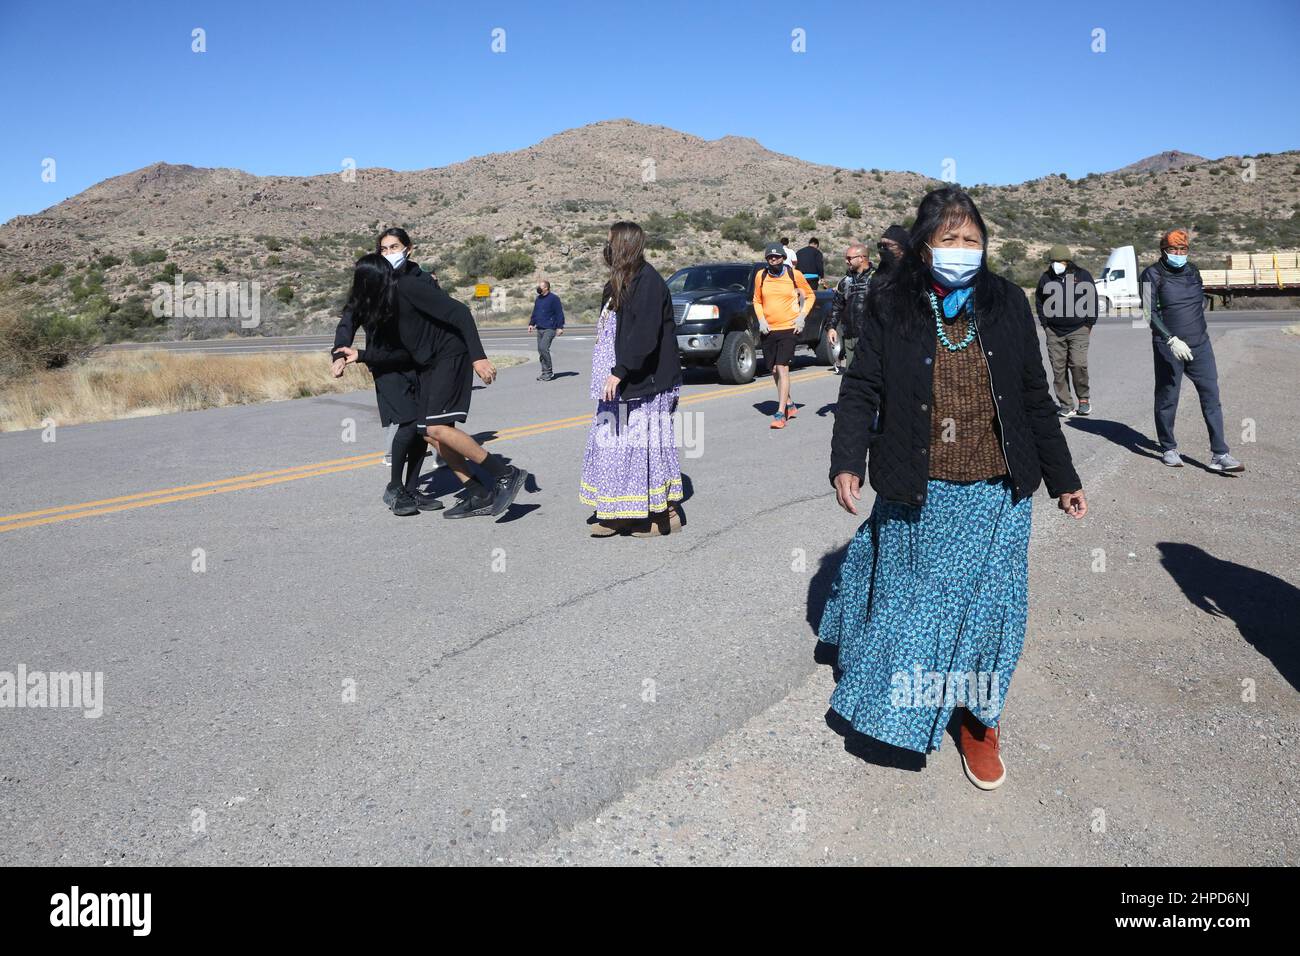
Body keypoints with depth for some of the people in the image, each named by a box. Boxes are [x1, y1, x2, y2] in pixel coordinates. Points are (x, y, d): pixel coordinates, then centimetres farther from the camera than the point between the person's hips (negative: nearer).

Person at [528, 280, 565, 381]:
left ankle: (549, 371, -9)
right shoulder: (538, 299, 16)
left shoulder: (554, 298, -6)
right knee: (540, 350, 6)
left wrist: (560, 327, -13)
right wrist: (531, 323, 15)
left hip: (549, 329, -8)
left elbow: (559, 313, -9)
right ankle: (545, 372, 14)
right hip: (539, 329, 8)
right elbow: (534, 313, 25)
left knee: (543, 347, -19)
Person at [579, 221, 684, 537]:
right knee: (616, 443, 10)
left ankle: (666, 514, 9)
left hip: (644, 383, -10)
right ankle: (619, 514, 18)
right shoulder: (620, 282, 16)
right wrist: (615, 372, 16)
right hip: (622, 383, 10)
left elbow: (645, 334, -24)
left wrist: (620, 371, -26)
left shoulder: (647, 280, -15)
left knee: (648, 443, -2)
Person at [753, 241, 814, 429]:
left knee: (782, 368, -13)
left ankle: (781, 413, -12)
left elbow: (809, 296, 9)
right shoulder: (760, 276, 5)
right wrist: (761, 320, 1)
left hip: (789, 329, -4)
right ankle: (789, 404, 32)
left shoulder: (794, 274, -3)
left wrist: (802, 316, -4)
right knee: (774, 370, 12)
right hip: (768, 329, 4)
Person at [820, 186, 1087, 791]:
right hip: (918, 496, -2)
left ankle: (977, 721, 27)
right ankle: (907, 708, 33)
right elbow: (860, 389, -4)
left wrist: (1063, 481, 9)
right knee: (914, 606, 10)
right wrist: (846, 462, -18)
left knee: (987, 610, 8)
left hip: (996, 496, 2)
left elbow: (1035, 399, 8)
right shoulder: (892, 307, -4)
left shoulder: (1006, 305, 2)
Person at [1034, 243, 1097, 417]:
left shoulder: (1083, 275, 3)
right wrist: (1045, 324, 9)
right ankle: (1065, 405, 8)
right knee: (1058, 368, 0)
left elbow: (1092, 299, 8)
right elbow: (1039, 301, 15)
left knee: (1078, 364, -13)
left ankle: (1084, 399, 7)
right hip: (1054, 332, 2)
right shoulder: (1046, 278, 7)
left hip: (1078, 330, -2)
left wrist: (1089, 324, 4)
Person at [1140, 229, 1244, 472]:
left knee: (1211, 396, -2)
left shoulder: (1192, 271, 11)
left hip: (1200, 345, 5)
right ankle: (1168, 450, 21)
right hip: (1169, 347, -5)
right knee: (1167, 399, 4)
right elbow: (1150, 313, -13)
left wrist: (1196, 329, 18)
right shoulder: (1153, 274, -6)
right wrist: (1172, 340, -22)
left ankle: (1219, 455, -2)